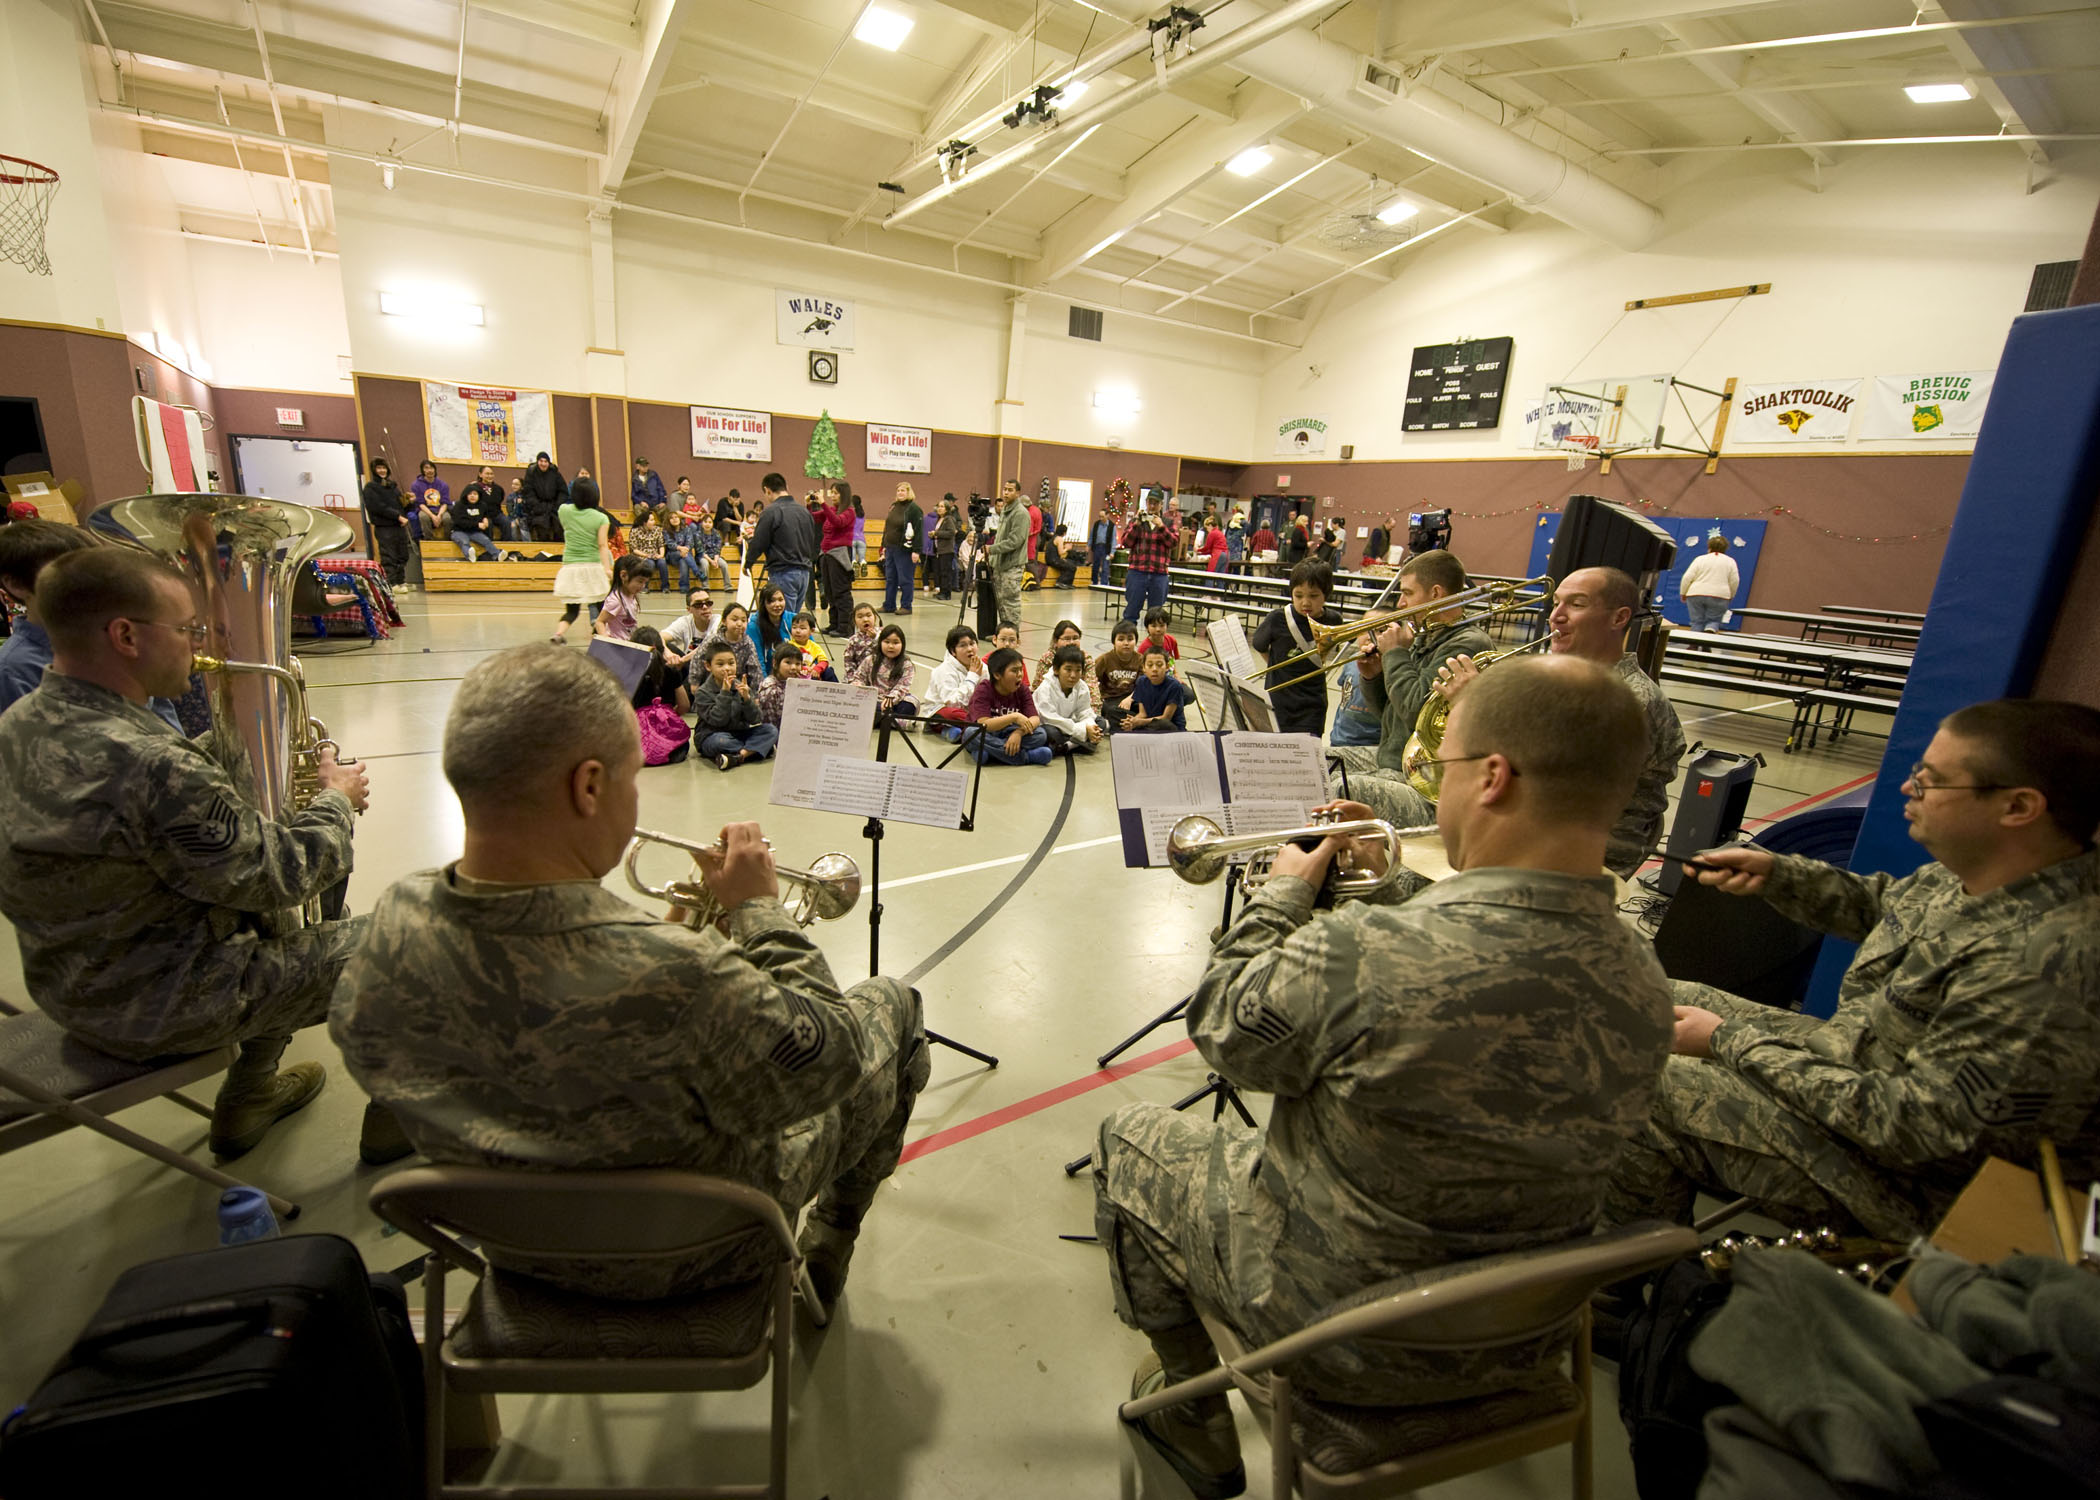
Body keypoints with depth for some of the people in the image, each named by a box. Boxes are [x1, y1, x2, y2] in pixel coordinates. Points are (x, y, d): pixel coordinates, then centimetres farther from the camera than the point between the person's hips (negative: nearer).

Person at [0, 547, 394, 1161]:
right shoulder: (149, 767, -34)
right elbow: (289, 876, -25)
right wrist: (337, 799, -10)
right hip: (159, 1007, -9)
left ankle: (249, 1097, 37)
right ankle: (397, 1112, 21)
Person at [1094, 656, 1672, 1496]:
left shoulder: (1361, 954, -37)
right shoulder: (1645, 985, -14)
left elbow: (1220, 1030, -17)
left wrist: (1283, 894, -5)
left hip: (1346, 1342, -6)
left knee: (1128, 1140, 15)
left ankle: (1194, 1412, 31)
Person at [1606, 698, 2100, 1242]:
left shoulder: (2040, 972, -34)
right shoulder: (1980, 873, -5)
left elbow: (1911, 1127, -31)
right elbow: (1881, 903, 17)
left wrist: (1732, 1041, -25)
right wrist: (1775, 873, 1)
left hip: (1905, 1179, -9)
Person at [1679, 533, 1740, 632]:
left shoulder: (1700, 559, 6)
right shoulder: (1730, 561, 8)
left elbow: (1687, 578, -1)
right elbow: (1735, 581, 3)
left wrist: (1683, 593, 8)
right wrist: (1731, 596, 16)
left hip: (1696, 595, 0)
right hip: (1719, 596, 0)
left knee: (1697, 622, 6)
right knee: (1714, 621, 9)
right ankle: (1710, 630, -19)